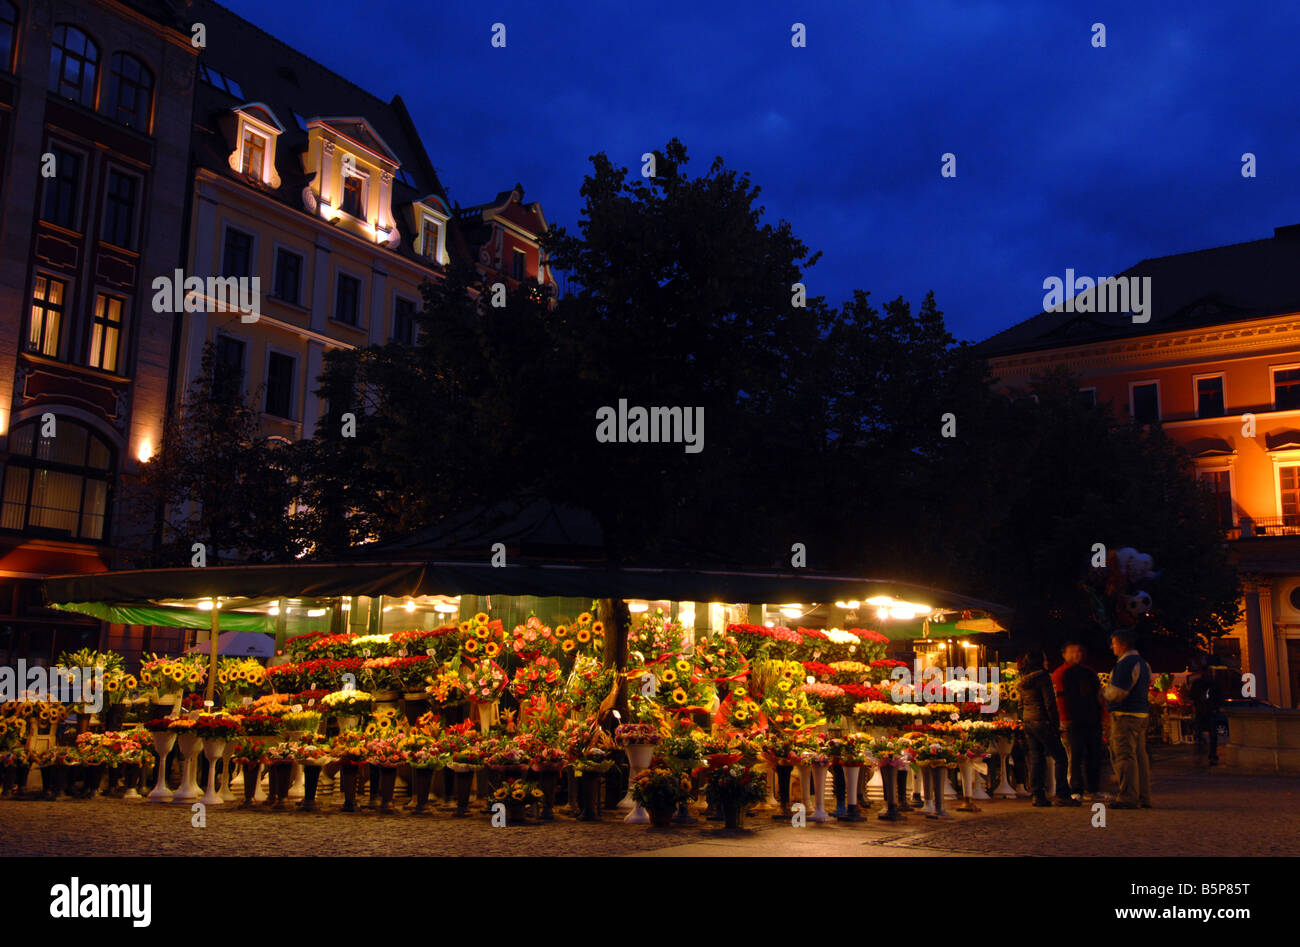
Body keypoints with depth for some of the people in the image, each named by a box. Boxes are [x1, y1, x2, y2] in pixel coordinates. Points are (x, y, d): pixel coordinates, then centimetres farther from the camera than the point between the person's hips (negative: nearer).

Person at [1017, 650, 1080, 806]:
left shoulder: (1024, 680, 13)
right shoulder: (1043, 677, -10)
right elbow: (1049, 703, -13)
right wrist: (1056, 725, -9)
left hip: (1027, 722, 8)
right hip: (1041, 722, -8)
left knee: (1035, 758, 9)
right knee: (1059, 757, 0)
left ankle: (1037, 795, 7)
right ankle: (1062, 795, -1)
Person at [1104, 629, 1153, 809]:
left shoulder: (1126, 663, -15)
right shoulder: (1141, 662, 19)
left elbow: (1117, 692, -21)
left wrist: (1104, 692, 0)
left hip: (1125, 715, -10)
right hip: (1141, 713, 10)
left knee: (1123, 756, -9)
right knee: (1139, 756, 12)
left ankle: (1128, 797, -11)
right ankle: (1143, 797, 15)